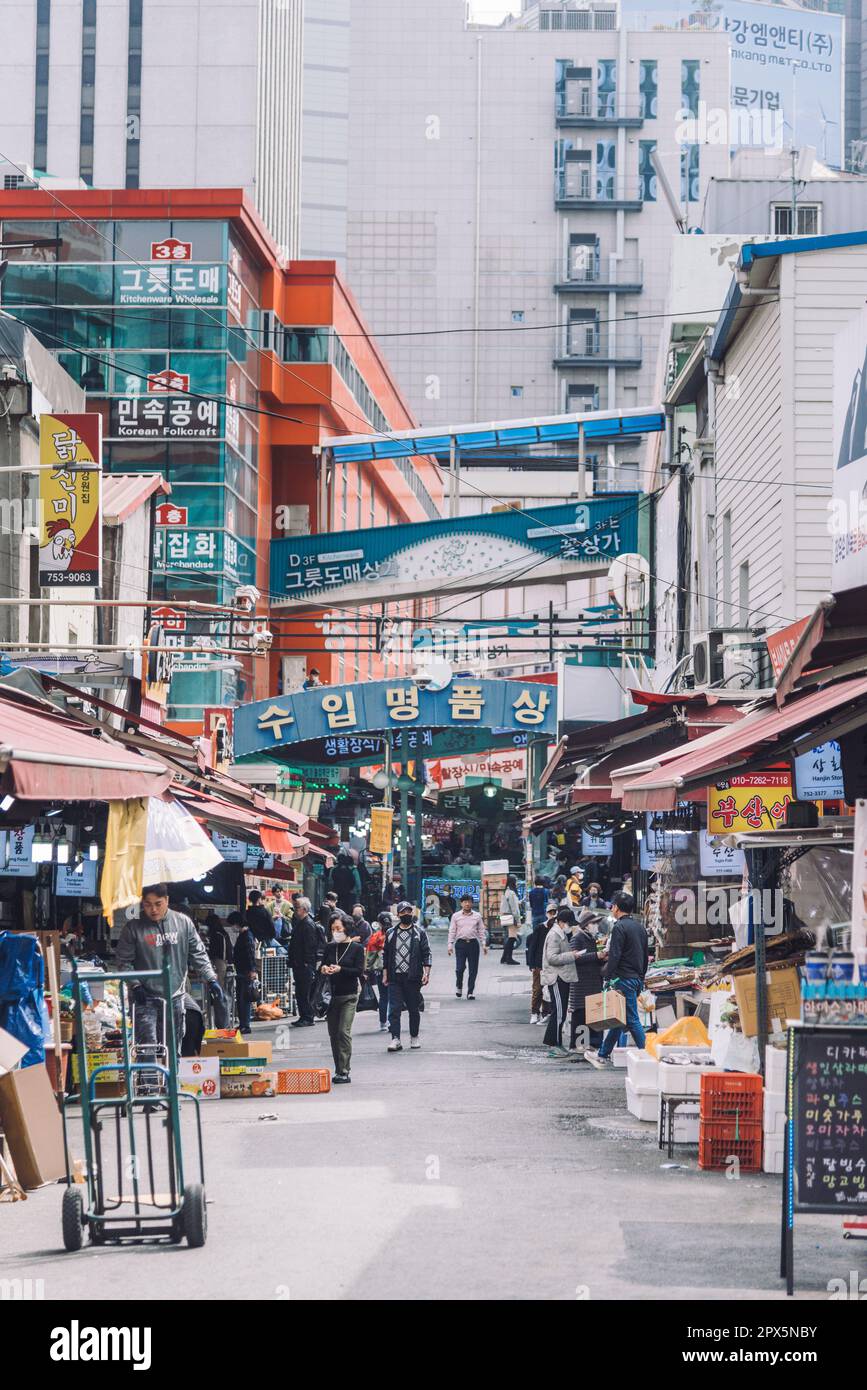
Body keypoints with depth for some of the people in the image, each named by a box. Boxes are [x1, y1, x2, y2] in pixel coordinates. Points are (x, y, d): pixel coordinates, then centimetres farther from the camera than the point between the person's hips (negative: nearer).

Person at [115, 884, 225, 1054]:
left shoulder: (183, 922, 4)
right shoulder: (134, 927, -2)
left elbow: (198, 955, 9)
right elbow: (123, 960, 0)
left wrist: (212, 980, 0)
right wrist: (135, 985, -13)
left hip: (175, 997, 3)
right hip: (146, 998, -3)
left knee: (174, 1049, 10)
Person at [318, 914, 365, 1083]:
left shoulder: (356, 947, -1)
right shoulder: (330, 947, 11)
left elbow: (359, 971, -8)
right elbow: (321, 966, 11)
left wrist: (340, 969, -20)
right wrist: (323, 969, -12)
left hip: (349, 996, -5)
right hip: (332, 995, 5)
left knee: (344, 1032, -12)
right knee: (333, 1033, 5)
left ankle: (344, 1071, -11)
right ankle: (338, 1071, 13)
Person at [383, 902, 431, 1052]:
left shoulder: (419, 932, 4)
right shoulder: (391, 933, 10)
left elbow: (426, 954, 1)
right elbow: (385, 955, 14)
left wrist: (426, 972, -10)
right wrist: (385, 974, 7)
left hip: (413, 977, -1)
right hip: (395, 978, 1)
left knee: (414, 1009, 7)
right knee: (394, 1009, -8)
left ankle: (414, 1037, 21)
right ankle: (395, 1039, -11)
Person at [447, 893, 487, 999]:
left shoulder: (477, 916, 9)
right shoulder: (456, 916, 6)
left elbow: (481, 931, 12)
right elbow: (452, 931, 7)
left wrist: (484, 945, 6)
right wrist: (450, 945, -1)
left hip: (473, 943, 1)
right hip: (461, 943, -1)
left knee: (473, 970, 1)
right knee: (460, 968, -8)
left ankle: (470, 991, 8)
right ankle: (458, 987, 17)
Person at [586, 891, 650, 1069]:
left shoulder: (619, 927, -12)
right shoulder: (640, 926, 14)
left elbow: (614, 956, -18)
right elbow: (646, 956, 19)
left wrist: (607, 978, -14)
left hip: (624, 979, -9)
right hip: (637, 979, 9)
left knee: (632, 1020, -6)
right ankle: (603, 1055, 19)